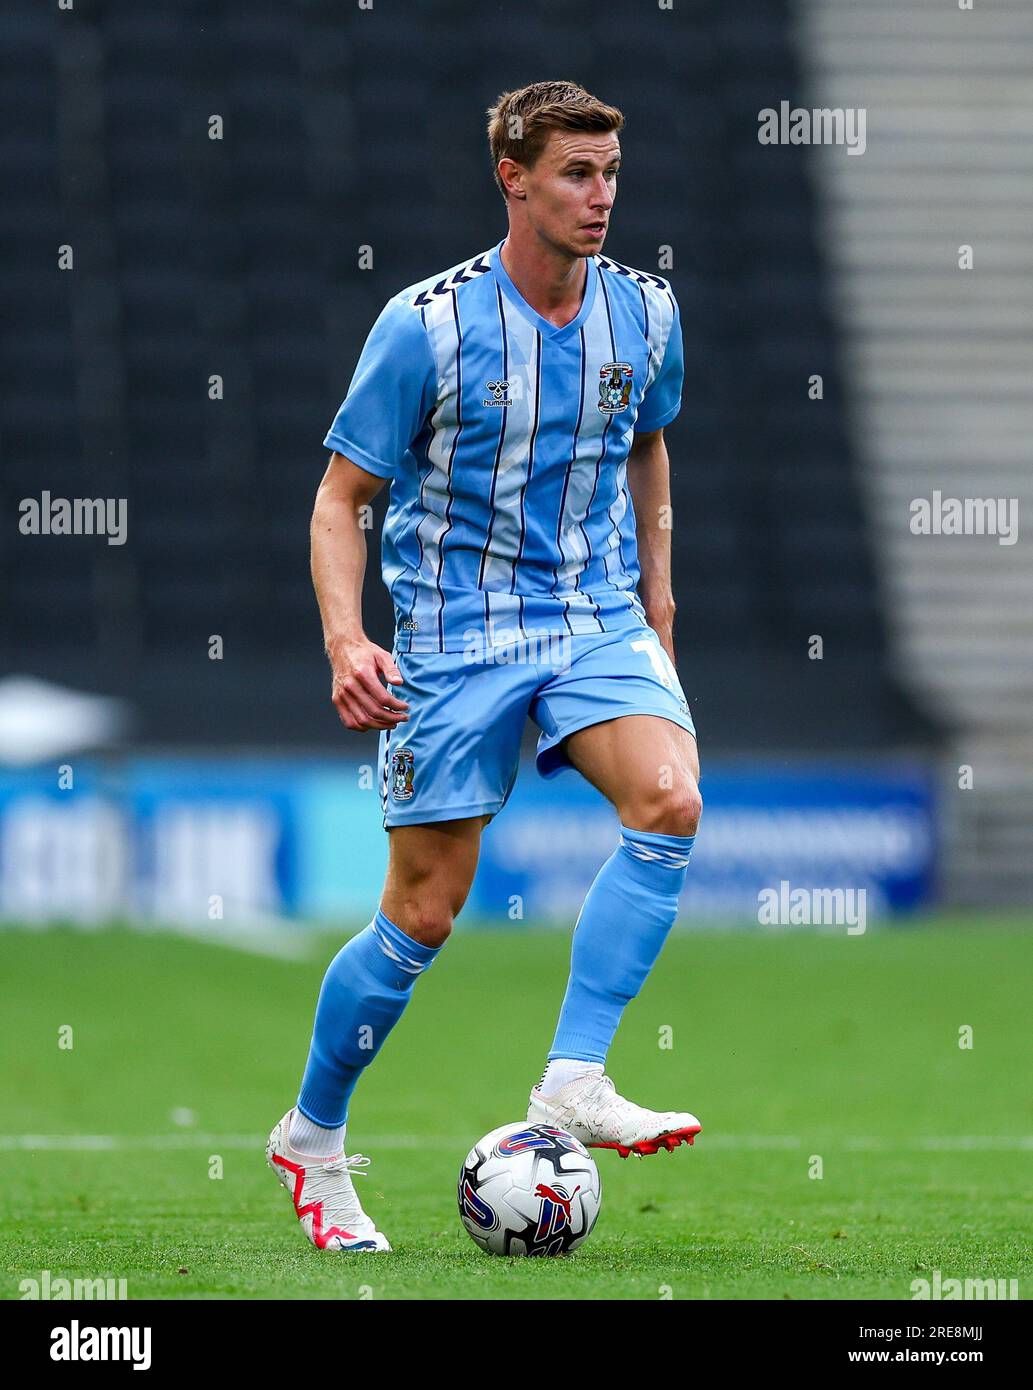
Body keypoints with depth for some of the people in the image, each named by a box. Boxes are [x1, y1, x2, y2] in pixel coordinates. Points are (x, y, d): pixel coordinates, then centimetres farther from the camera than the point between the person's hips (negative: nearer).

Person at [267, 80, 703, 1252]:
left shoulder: (644, 313, 1)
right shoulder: (426, 325, -11)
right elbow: (341, 498, -6)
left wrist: (655, 595, 24)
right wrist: (345, 642, -19)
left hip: (597, 619, 3)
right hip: (454, 639, -3)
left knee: (669, 803, -26)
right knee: (423, 915, 0)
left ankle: (573, 1080, -23)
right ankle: (312, 1136, 21)